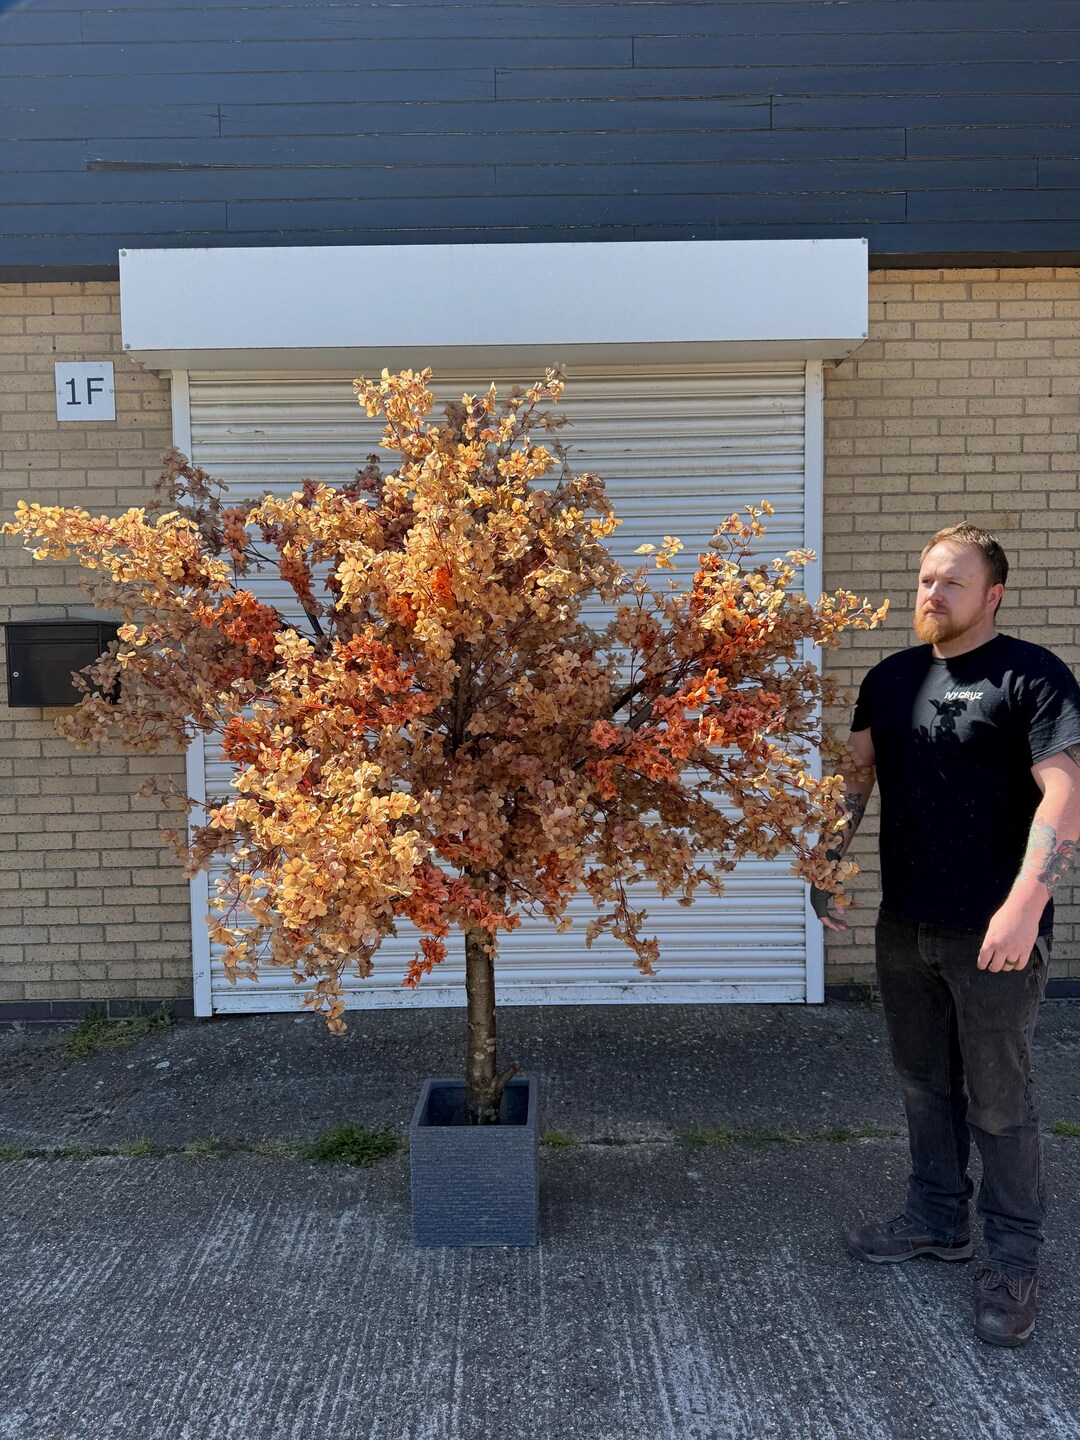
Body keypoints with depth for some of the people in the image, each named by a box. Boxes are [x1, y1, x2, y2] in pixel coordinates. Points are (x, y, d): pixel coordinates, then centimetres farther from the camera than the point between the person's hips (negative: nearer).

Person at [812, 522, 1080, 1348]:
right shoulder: (892, 679, 8)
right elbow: (857, 775, 12)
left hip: (993, 934, -6)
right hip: (906, 925, 6)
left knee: (998, 1102, 6)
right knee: (925, 1085, 19)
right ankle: (937, 1221, 37)